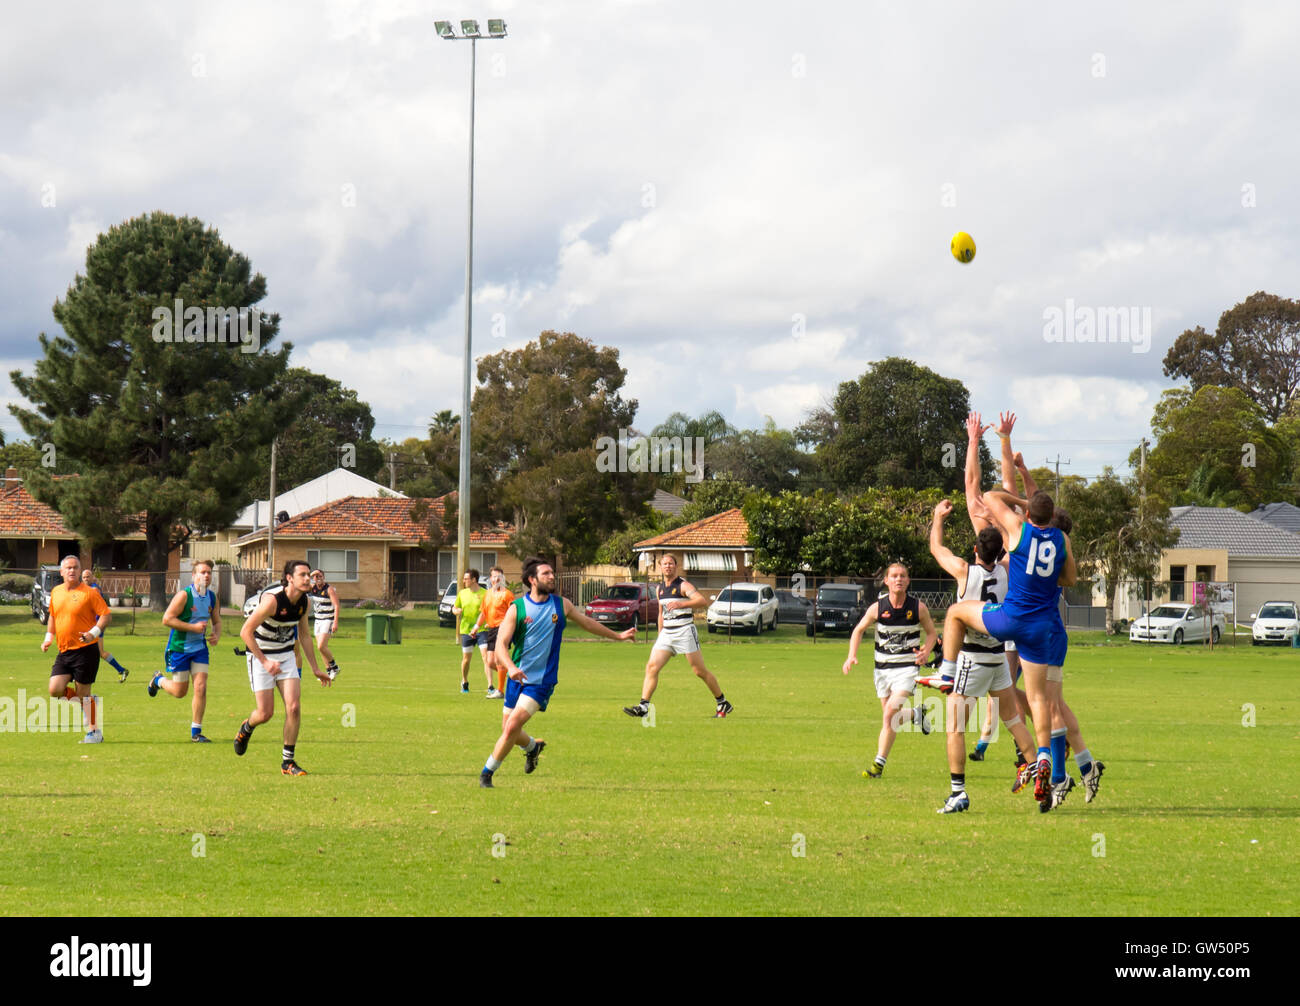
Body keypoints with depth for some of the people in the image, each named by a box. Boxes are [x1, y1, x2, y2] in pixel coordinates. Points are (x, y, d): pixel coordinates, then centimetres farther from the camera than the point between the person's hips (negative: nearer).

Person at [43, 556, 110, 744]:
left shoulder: (89, 593, -8)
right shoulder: (55, 593, 10)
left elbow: (106, 615, -9)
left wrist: (93, 633, -24)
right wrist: (48, 637, 14)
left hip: (85, 650, -6)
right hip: (64, 651, 6)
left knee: (83, 693, -3)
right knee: (55, 690, -6)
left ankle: (95, 732, 10)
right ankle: (89, 701, 19)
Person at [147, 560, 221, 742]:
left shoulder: (212, 597, 3)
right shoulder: (184, 595, -17)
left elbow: (217, 621, 17)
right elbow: (167, 619, -19)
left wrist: (217, 635, -6)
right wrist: (193, 627, -22)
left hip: (200, 647, 5)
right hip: (179, 647, -5)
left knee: (201, 687, -7)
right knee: (179, 691, 3)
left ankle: (196, 731, 3)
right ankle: (158, 681, 38)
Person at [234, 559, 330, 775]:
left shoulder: (303, 601, -3)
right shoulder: (272, 600, -26)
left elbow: (304, 635, 13)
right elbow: (245, 632, -23)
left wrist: (315, 668, 14)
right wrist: (265, 662, -24)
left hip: (286, 656, 6)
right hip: (260, 655, -6)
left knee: (294, 707, -9)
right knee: (265, 713, -5)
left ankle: (288, 761, 1)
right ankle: (246, 728, 32)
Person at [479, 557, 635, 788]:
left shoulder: (561, 605, 3)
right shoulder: (517, 608, -5)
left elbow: (587, 622, 22)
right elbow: (501, 643, -13)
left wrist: (618, 635, 30)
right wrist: (511, 667, -33)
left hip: (541, 682, -1)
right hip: (517, 678, 1)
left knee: (512, 727, -17)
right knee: (508, 731, 8)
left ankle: (487, 772, -3)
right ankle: (533, 746, 42)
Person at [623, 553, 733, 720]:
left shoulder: (683, 585, -8)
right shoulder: (660, 588, 14)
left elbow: (703, 601, -24)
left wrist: (681, 604, -36)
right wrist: (660, 635, 22)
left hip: (685, 631, -6)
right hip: (666, 633, 6)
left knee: (700, 671, -2)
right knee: (652, 666, -8)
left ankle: (723, 704, 12)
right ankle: (643, 707, -11)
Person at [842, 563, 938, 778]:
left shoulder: (918, 607, -7)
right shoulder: (877, 608, -5)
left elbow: (931, 633, 6)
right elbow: (859, 630, 9)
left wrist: (926, 651, -14)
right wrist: (852, 656, -5)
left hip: (907, 667, -3)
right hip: (883, 668, 3)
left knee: (890, 714, -18)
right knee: (888, 717, 7)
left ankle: (879, 763, -11)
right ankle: (916, 714, 40)